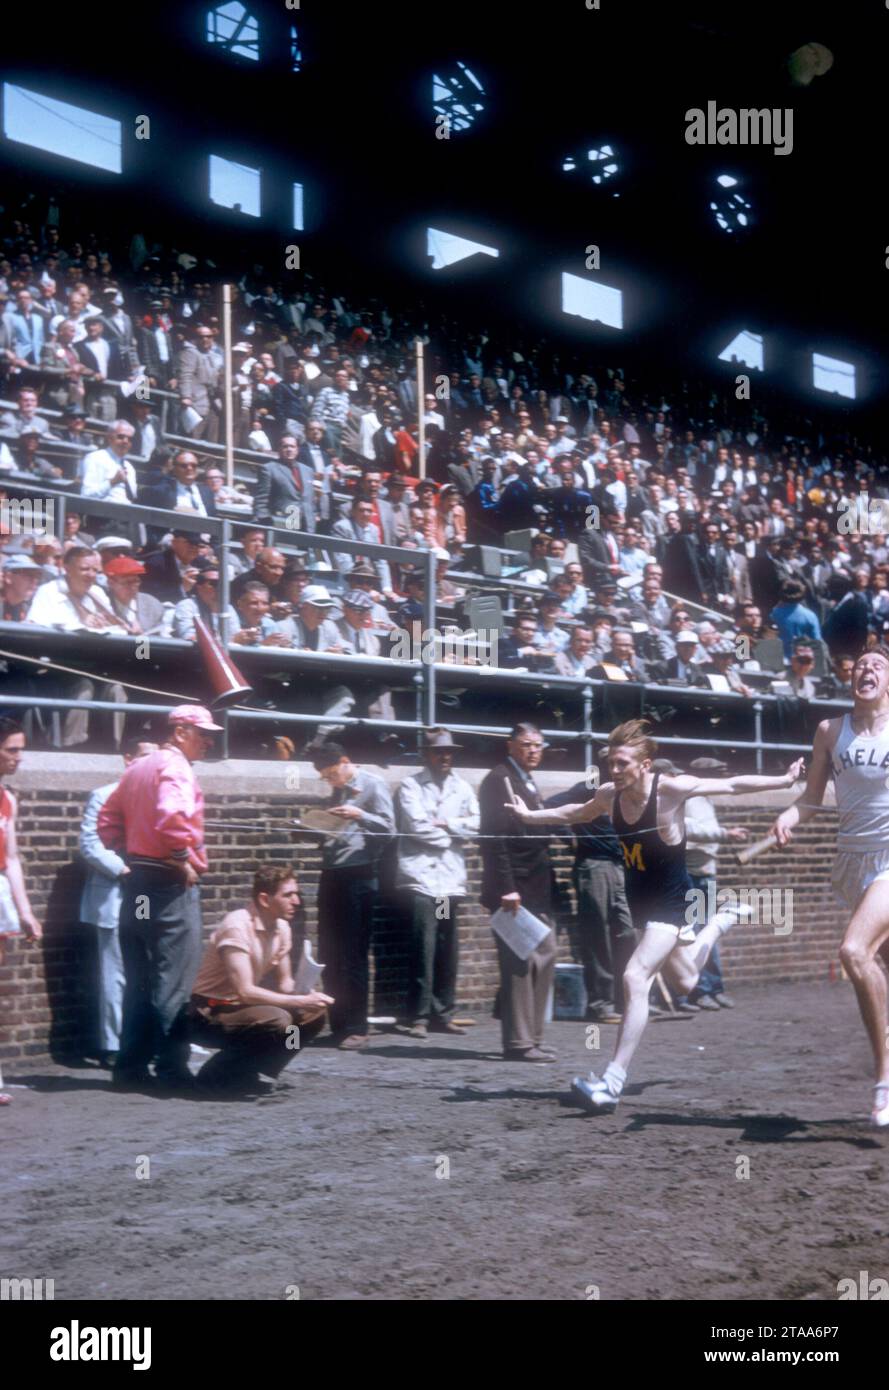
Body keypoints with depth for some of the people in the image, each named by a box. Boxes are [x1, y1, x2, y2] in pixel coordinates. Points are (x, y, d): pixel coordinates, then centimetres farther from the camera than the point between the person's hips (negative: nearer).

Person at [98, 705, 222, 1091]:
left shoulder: (137, 768, 17)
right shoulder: (175, 766, -11)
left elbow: (108, 821, 19)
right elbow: (171, 816, -29)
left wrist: (129, 856, 15)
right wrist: (184, 858, -17)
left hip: (137, 880, 9)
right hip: (169, 882, -9)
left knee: (139, 980, 12)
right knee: (174, 978, -4)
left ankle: (131, 1067, 15)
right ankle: (172, 1068, -2)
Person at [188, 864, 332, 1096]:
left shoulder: (282, 927, 1)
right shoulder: (236, 926, -24)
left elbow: (285, 983, 9)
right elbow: (245, 991, -29)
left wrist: (308, 995, -13)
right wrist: (300, 1001, -28)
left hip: (241, 1006, 8)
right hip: (208, 1014, -8)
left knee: (315, 1014, -5)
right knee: (277, 1021, -31)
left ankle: (254, 1070, 4)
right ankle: (216, 1075, -12)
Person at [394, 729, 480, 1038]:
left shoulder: (462, 787, 16)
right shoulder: (411, 786, 3)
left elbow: (474, 824, 5)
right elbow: (418, 826, -9)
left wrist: (445, 823, -6)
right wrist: (452, 835, 1)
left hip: (451, 878, 4)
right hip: (421, 875, -4)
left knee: (448, 950, 5)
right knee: (424, 947, -11)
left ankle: (442, 1014, 14)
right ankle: (418, 1017, -6)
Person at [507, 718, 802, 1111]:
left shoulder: (670, 789, -22)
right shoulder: (609, 795, -6)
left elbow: (732, 785, -14)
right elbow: (577, 813, 17)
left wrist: (785, 780, -16)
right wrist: (531, 816, 15)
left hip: (672, 901, -6)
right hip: (641, 901, 7)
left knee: (636, 977, -23)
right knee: (683, 983, 24)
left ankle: (612, 1082, -20)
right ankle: (723, 920, 54)